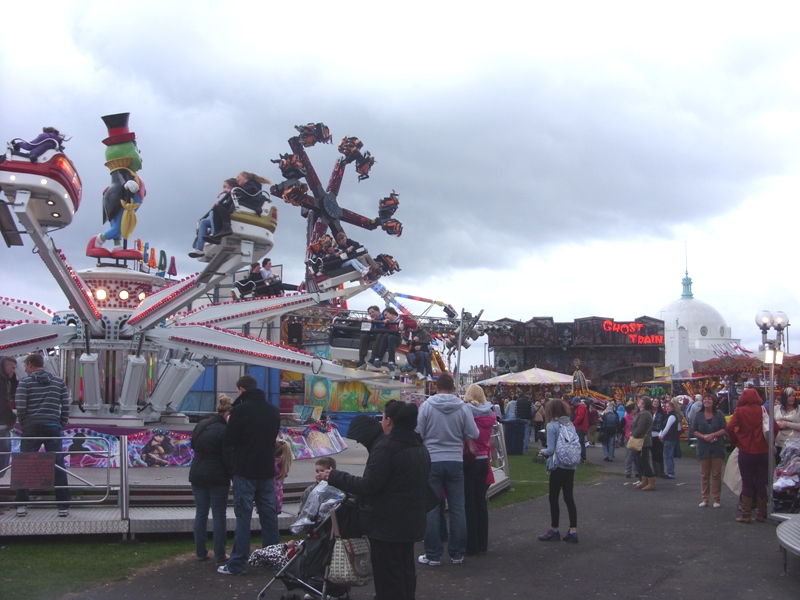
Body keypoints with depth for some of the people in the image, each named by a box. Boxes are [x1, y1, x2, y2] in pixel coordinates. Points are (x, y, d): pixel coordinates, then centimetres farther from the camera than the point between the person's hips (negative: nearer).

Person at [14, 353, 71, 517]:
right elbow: (66, 406, 4)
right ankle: (63, 506, -2)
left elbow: (20, 406, -8)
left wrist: (23, 423, 6)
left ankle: (21, 505, 7)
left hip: (31, 427, -1)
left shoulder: (25, 381, 2)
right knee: (58, 467, 1)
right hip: (53, 427, 2)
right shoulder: (59, 381, 10)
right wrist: (62, 425, 11)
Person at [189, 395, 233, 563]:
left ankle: (201, 552, 17)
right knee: (219, 516, 3)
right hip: (217, 478, -6)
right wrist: (234, 476, -5)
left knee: (201, 514, 13)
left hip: (197, 476, 7)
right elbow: (229, 458, -16)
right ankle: (220, 554, 8)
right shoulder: (224, 431, -17)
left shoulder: (200, 425, 7)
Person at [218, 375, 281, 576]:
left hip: (245, 470, -5)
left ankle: (237, 563, -1)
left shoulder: (240, 410, -13)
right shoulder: (273, 410, 7)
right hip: (267, 470, 5)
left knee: (243, 515, -2)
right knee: (269, 514, 12)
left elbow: (228, 440, -9)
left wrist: (229, 423, 7)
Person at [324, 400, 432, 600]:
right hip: (412, 522, 9)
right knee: (406, 572, 18)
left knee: (388, 579, -2)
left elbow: (368, 486, -21)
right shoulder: (421, 448, 10)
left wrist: (335, 477, -12)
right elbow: (424, 488, 19)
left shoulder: (385, 448, -20)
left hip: (387, 525, -9)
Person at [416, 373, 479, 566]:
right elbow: (473, 435, -3)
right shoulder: (463, 408, -3)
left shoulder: (426, 406, -7)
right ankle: (457, 553, 16)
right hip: (456, 462, 2)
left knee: (431, 509, 4)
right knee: (457, 508, 10)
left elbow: (418, 434, -6)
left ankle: (433, 555, 7)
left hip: (432, 462, -2)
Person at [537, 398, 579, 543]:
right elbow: (578, 445, 11)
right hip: (571, 466, 6)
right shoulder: (570, 424, 8)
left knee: (553, 498, 6)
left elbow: (551, 449, -15)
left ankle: (554, 530, 14)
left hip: (558, 466, -6)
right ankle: (573, 531, 9)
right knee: (568, 497, 10)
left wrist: (543, 451, 5)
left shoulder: (552, 425, -11)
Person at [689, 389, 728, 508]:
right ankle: (704, 499, 8)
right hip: (703, 448, 1)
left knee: (716, 474, -1)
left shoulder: (719, 415, 4)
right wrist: (704, 436, -14)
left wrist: (713, 435, -17)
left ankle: (717, 499, 5)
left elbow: (724, 429, -3)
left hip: (717, 448, -1)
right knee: (704, 474, 3)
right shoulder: (698, 415, 7)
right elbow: (693, 431, 2)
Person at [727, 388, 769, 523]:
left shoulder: (740, 411, -6)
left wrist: (735, 442, 0)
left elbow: (730, 427, -17)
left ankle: (745, 515, 5)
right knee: (761, 483, 11)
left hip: (746, 452, -2)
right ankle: (762, 515, 14)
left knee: (747, 484, 6)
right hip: (763, 451, 2)